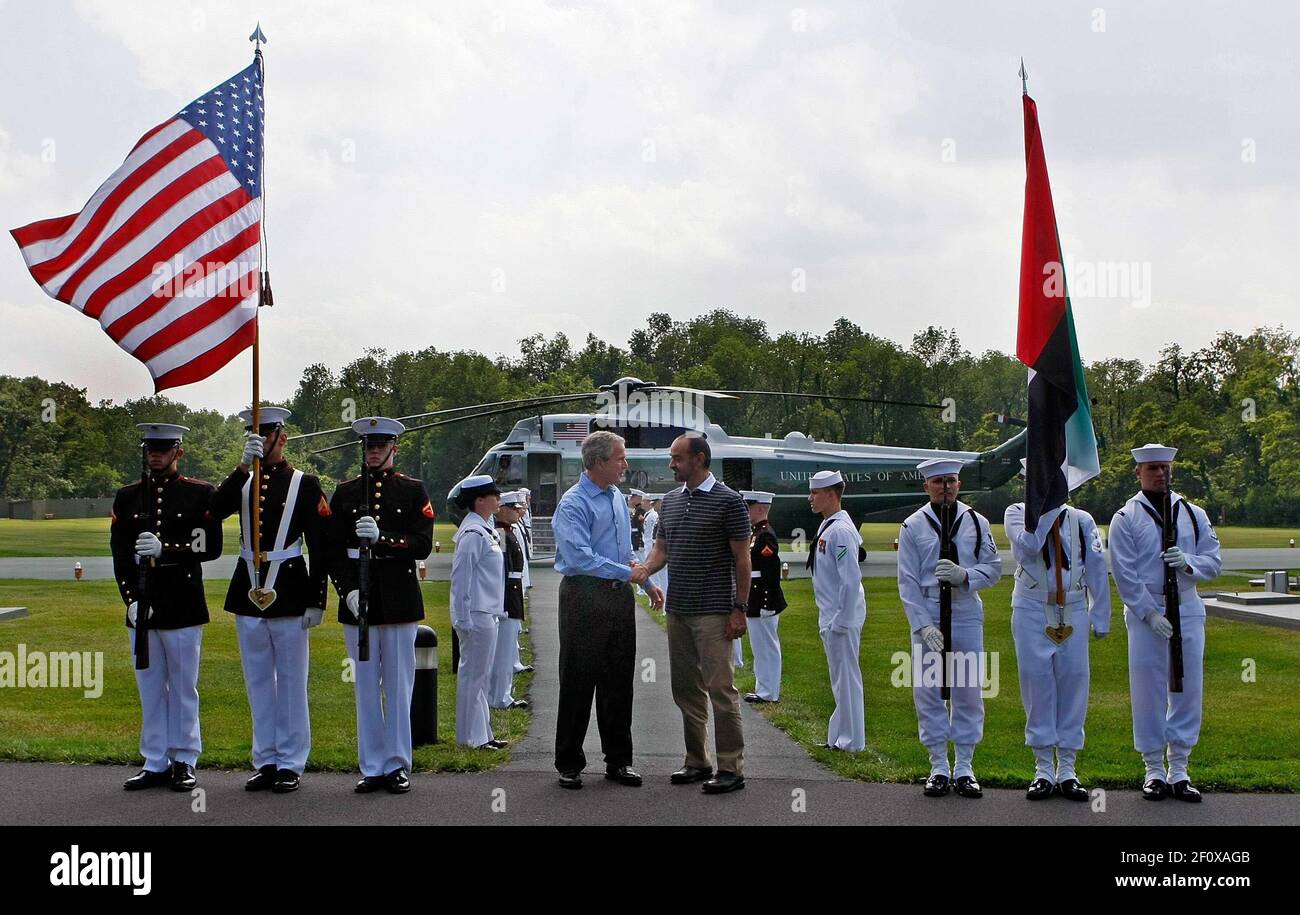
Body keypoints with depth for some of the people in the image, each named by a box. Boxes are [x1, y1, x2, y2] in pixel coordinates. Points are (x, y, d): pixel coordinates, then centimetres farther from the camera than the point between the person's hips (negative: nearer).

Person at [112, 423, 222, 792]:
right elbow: (120, 555, 5)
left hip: (183, 606, -3)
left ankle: (184, 762, 12)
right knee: (150, 688, 8)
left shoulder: (200, 494, 0)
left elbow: (211, 547, -7)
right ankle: (155, 764, 15)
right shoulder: (127, 497, 9)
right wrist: (132, 600, -6)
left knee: (183, 687, 4)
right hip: (142, 606, 3)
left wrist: (165, 549, -19)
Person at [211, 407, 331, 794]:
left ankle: (291, 764, 9)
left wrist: (316, 601, -9)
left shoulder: (305, 484, -1)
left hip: (289, 593, -4)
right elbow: (217, 510, -11)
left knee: (291, 682, 2)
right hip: (248, 592, 4)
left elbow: (320, 546, -3)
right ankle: (266, 762, 17)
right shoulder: (243, 480, 11)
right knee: (258, 682, 10)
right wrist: (244, 464, -20)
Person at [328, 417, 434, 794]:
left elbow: (423, 545, -5)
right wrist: (348, 590, -9)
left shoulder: (412, 490, 4)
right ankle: (372, 767, 10)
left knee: (398, 686, 2)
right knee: (366, 686, 5)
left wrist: (381, 538, -19)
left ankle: (397, 766, 9)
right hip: (358, 601, 2)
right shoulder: (345, 492, 9)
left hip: (399, 600, -2)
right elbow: (334, 550, 5)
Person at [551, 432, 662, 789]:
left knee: (619, 680, 11)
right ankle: (569, 764, 10)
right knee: (579, 681, 0)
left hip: (619, 597, 7)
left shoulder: (617, 497, 13)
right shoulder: (573, 504, -14)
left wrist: (646, 581, 17)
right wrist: (627, 573, -16)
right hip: (585, 597, -7)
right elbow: (581, 559, -22)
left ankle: (618, 760, 19)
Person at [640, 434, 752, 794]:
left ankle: (731, 768, -4)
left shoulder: (728, 501, -7)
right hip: (677, 609, 7)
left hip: (713, 612, -7)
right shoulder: (670, 501, 12)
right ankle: (697, 762, 19)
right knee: (686, 689, 10)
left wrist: (739, 609, -12)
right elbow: (661, 551, 15)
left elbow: (742, 558, -7)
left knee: (721, 688, -8)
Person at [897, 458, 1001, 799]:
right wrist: (924, 625, -11)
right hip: (927, 616, -1)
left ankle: (965, 767, 12)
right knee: (928, 693, 1)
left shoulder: (976, 523, 7)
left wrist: (965, 575, -15)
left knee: (968, 691, 3)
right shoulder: (913, 527, 2)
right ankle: (939, 767, 11)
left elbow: (994, 567, 6)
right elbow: (907, 582, -1)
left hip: (967, 615, 1)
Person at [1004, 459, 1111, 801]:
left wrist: (1101, 618, 6)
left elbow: (1097, 571, 8)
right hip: (1032, 613, -1)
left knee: (1073, 685, 2)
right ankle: (1044, 770, 9)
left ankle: (1067, 770, 10)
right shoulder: (1017, 513, 3)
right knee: (1037, 686, 1)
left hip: (1073, 612, 1)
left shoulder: (1081, 520, 7)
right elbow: (1028, 545, -18)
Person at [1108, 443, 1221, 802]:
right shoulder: (1125, 519, -1)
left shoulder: (1194, 515, 9)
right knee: (1148, 691, 0)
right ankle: (1154, 770, 11)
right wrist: (1150, 613, -13)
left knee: (1187, 690, 4)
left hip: (1187, 611, 3)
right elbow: (1125, 575, -5)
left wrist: (1188, 562, -15)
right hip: (1144, 613, -3)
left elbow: (1213, 562, 7)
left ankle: (1179, 770, 14)